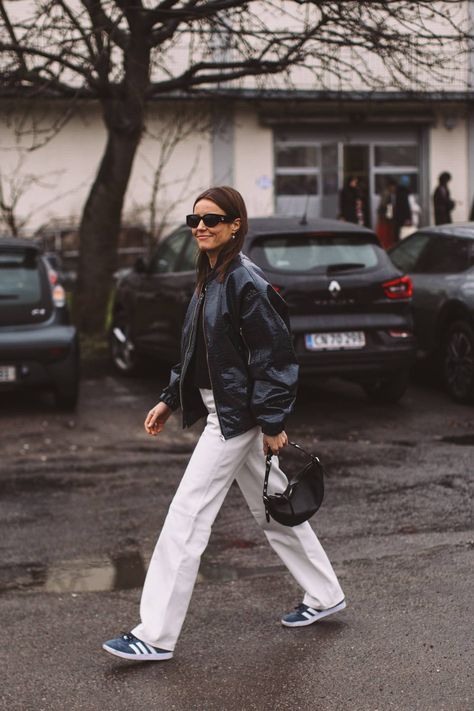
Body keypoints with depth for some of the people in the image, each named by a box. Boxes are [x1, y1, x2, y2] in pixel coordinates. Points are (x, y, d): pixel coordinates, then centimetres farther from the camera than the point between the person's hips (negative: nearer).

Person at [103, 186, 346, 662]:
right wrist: (169, 400, 13)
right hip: (222, 412, 10)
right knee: (272, 509, 18)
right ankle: (324, 596, 33)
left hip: (236, 416, -10)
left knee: (187, 516, -8)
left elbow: (273, 355, -19)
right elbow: (195, 353, 18)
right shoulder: (209, 278, 11)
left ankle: (156, 636, -2)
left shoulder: (245, 281, -18)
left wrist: (272, 422, -18)